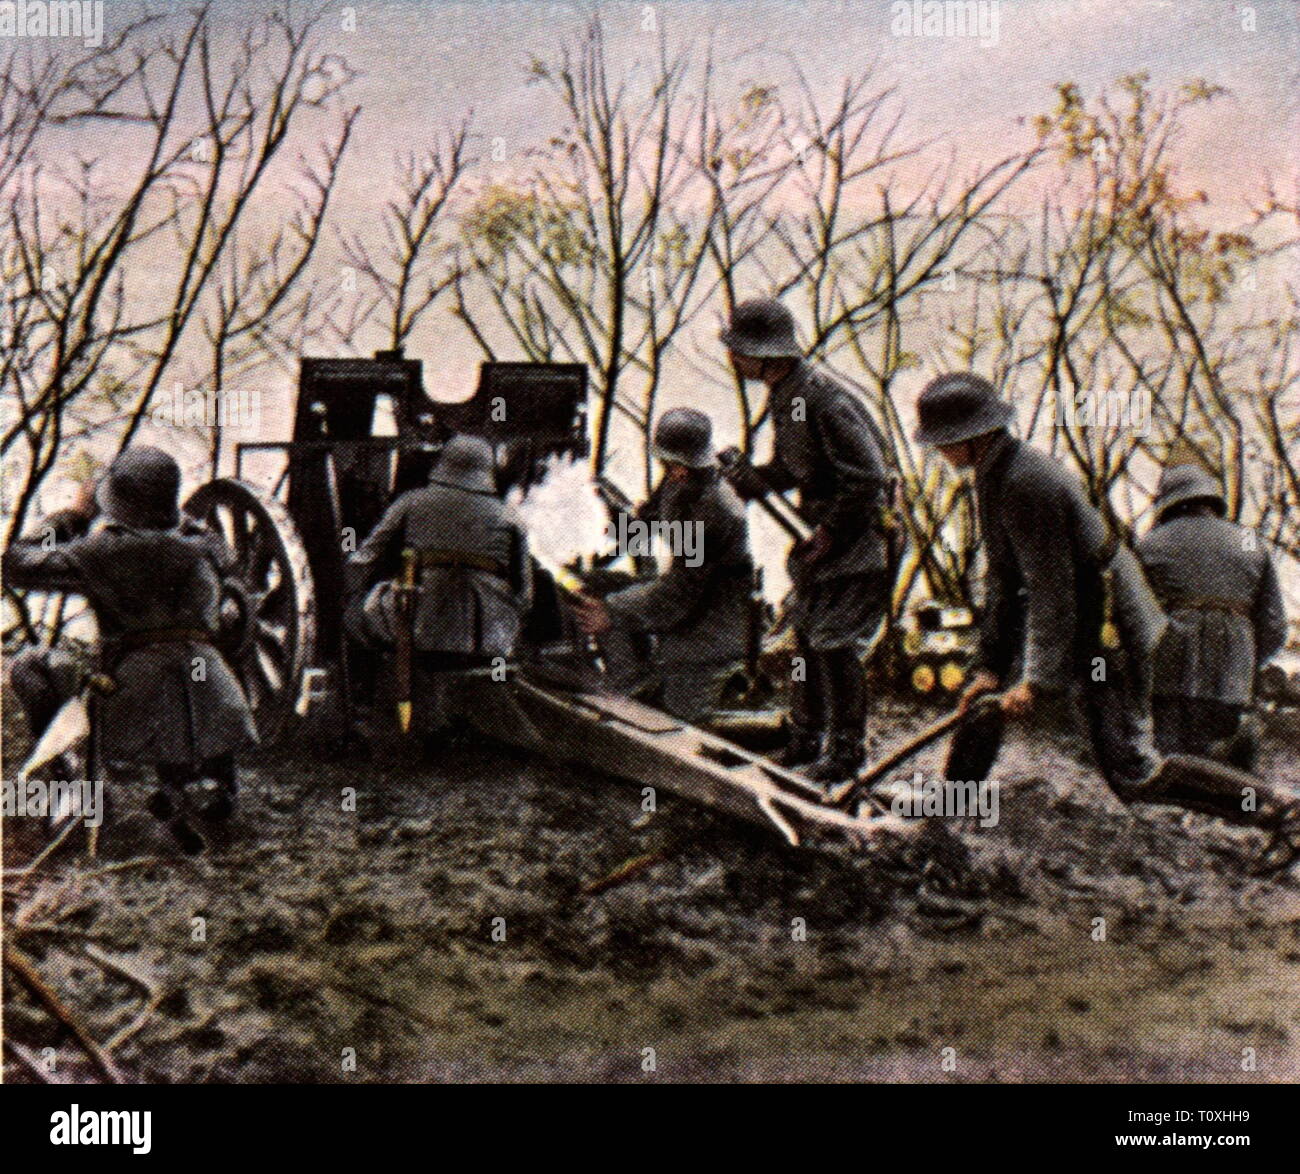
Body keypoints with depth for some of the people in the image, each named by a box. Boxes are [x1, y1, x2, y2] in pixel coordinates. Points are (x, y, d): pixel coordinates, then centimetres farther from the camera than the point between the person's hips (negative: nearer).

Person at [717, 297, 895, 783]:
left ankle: (846, 753, 4)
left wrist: (827, 535, -21)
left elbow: (868, 478, -27)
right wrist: (748, 479, -2)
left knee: (834, 642, -7)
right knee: (805, 634, 14)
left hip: (859, 535, -10)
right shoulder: (782, 395, 5)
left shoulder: (825, 400, -26)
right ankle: (804, 741, 25)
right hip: (820, 529, 10)